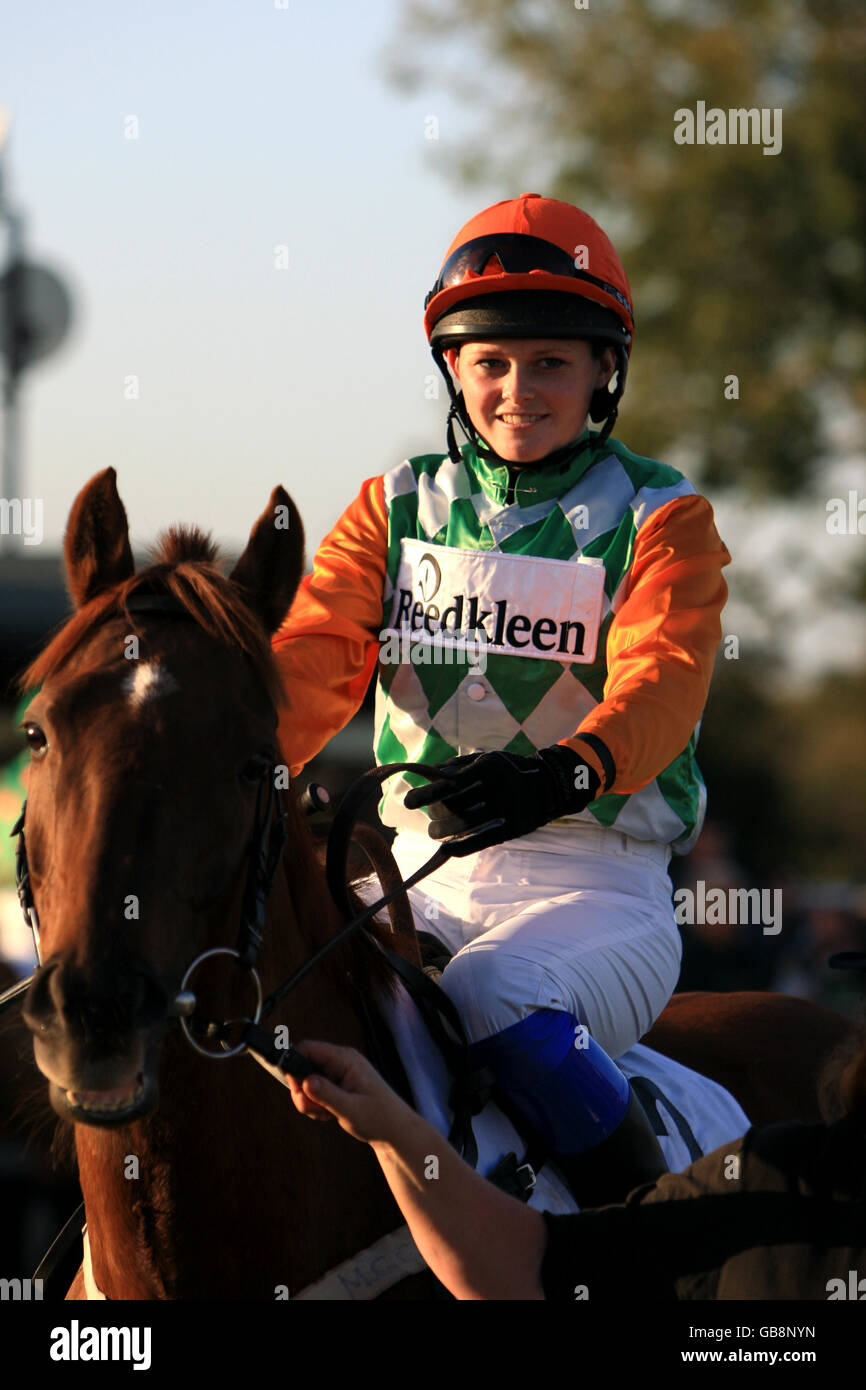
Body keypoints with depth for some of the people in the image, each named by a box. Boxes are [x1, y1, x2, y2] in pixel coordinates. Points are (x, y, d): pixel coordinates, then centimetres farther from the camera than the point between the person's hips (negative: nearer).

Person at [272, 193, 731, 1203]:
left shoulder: (658, 521, 2)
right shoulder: (396, 509, 13)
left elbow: (659, 684, -16)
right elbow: (312, 658, -1)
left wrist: (565, 772, -39)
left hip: (600, 882, -4)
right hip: (421, 873, 4)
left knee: (495, 997, -35)